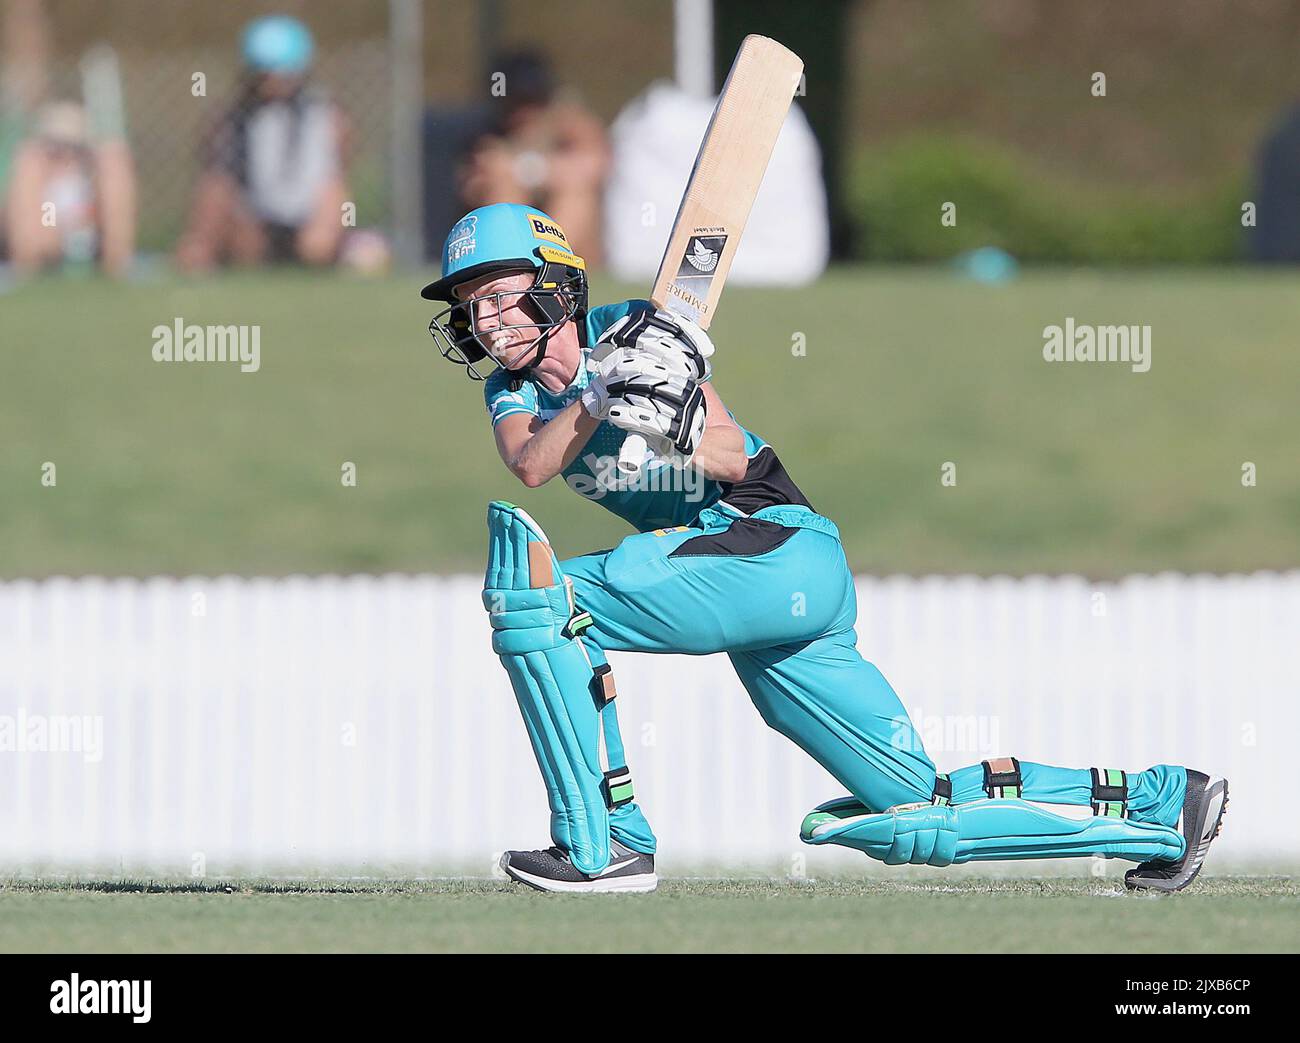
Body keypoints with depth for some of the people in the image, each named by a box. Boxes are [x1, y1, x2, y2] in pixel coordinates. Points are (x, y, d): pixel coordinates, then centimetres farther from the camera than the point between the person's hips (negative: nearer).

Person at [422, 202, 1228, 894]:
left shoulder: (628, 329, -5)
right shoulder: (514, 389, 14)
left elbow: (733, 460, -13)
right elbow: (531, 468, -10)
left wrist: (682, 430, -33)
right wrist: (594, 401, -27)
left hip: (777, 546, -8)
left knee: (535, 594, -19)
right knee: (920, 813, 5)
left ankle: (600, 844, -18)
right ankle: (1160, 805, 10)